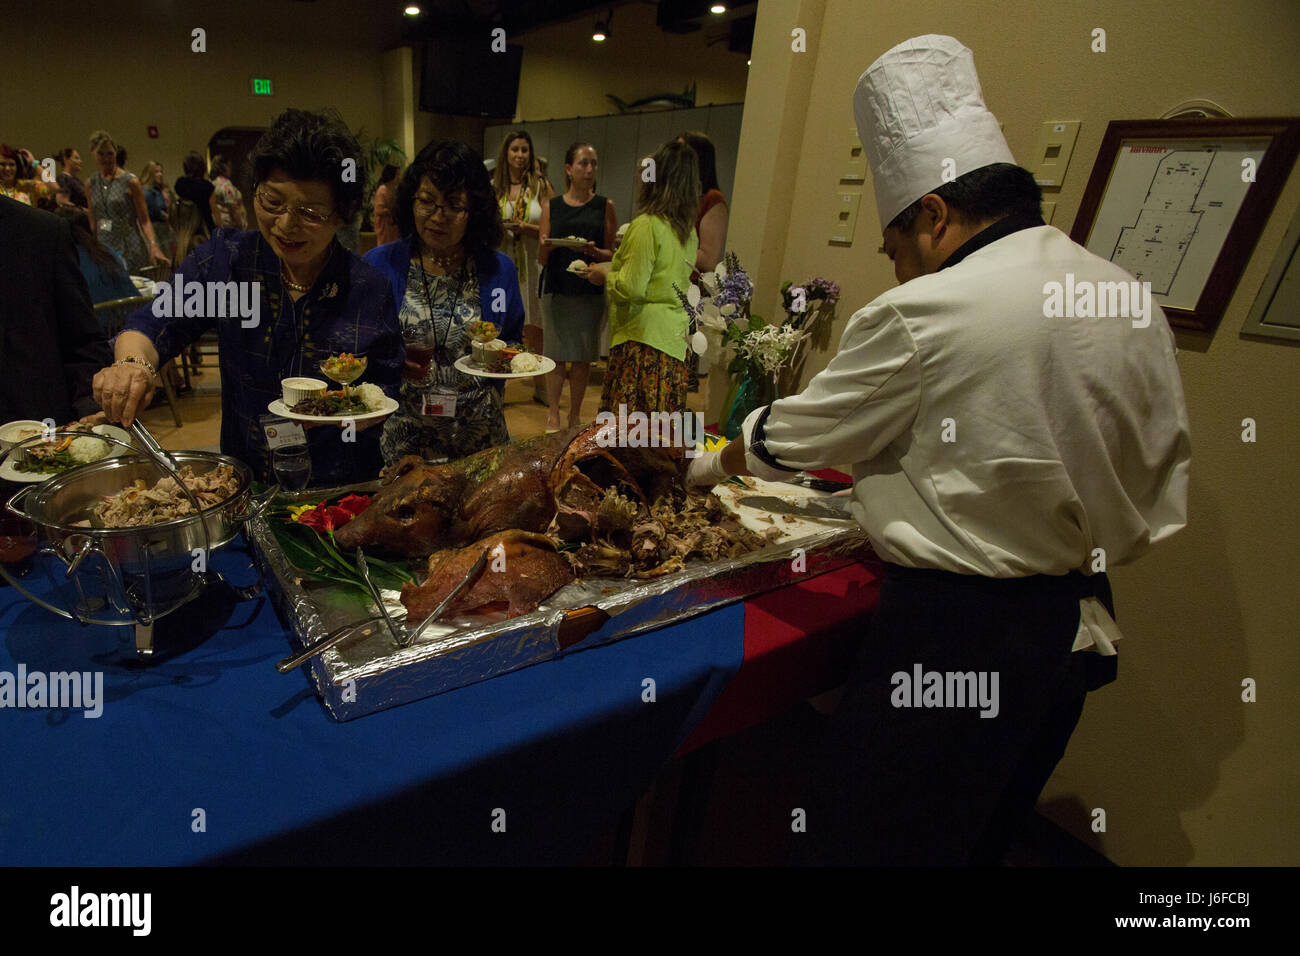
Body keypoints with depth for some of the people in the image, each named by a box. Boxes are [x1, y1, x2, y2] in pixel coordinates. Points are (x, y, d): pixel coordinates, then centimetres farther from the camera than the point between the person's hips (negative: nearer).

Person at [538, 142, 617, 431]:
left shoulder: (605, 206, 8)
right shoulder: (551, 207, 8)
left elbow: (612, 254, 4)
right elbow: (542, 258, 7)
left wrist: (595, 252, -17)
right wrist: (546, 247, -16)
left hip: (590, 290, 0)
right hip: (557, 288, 0)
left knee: (582, 358, 4)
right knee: (556, 356, 1)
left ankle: (575, 413, 19)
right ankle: (553, 414, 14)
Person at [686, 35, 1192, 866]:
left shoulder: (922, 316, -19)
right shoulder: (1136, 306, 4)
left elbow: (792, 437, -6)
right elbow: (1162, 495, 9)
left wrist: (714, 465, 13)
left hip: (952, 631, -8)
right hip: (1079, 624, 8)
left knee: (866, 838, 11)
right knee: (982, 838, 27)